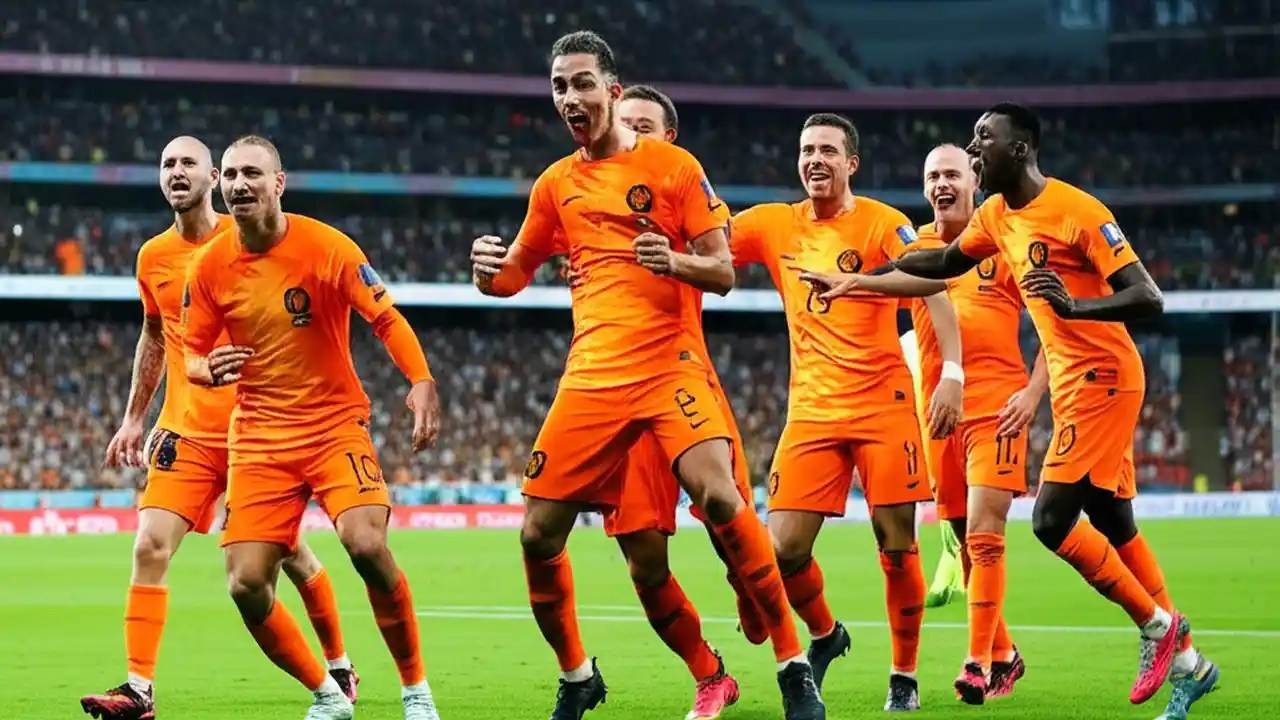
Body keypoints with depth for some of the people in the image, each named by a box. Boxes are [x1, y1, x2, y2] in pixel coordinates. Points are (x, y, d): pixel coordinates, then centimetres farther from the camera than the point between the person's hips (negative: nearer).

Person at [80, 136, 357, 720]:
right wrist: (134, 418, 18)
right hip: (186, 428, 3)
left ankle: (340, 667, 28)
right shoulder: (153, 258, 7)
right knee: (150, 547, -14)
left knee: (291, 553, 7)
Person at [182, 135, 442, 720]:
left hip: (335, 425, -3)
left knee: (366, 543, -27)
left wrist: (421, 381, -26)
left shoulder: (326, 247, -10)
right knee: (246, 585, -9)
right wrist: (210, 370, -15)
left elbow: (386, 318, -9)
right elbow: (191, 354, 9)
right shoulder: (210, 266, 0)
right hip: (258, 438, 3)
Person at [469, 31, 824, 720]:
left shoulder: (673, 165, 0)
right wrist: (489, 270, -1)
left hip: (671, 364, -4)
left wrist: (674, 261, -22)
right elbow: (516, 273, 23)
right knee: (538, 534, -2)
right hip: (592, 375, 4)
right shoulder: (555, 184, 12)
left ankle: (793, 665, -15)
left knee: (720, 497, -26)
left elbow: (722, 272, 0)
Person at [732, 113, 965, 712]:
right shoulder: (774, 225, 7)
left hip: (883, 404, -3)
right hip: (811, 410, 3)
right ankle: (824, 635, 23)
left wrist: (952, 374, -25)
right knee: (784, 549, -6)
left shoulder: (882, 224, -5)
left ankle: (904, 677, 12)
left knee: (897, 547, -3)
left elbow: (935, 293, -13)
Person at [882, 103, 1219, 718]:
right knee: (1114, 526, 10)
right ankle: (1186, 662, 18)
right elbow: (946, 263, 28)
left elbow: (1148, 299, -22)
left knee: (1051, 519, -14)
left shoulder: (1076, 210, -18)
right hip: (1073, 384, 9)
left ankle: (1158, 625, 0)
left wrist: (1076, 306, -37)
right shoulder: (997, 216, 7)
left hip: (1102, 378, -9)